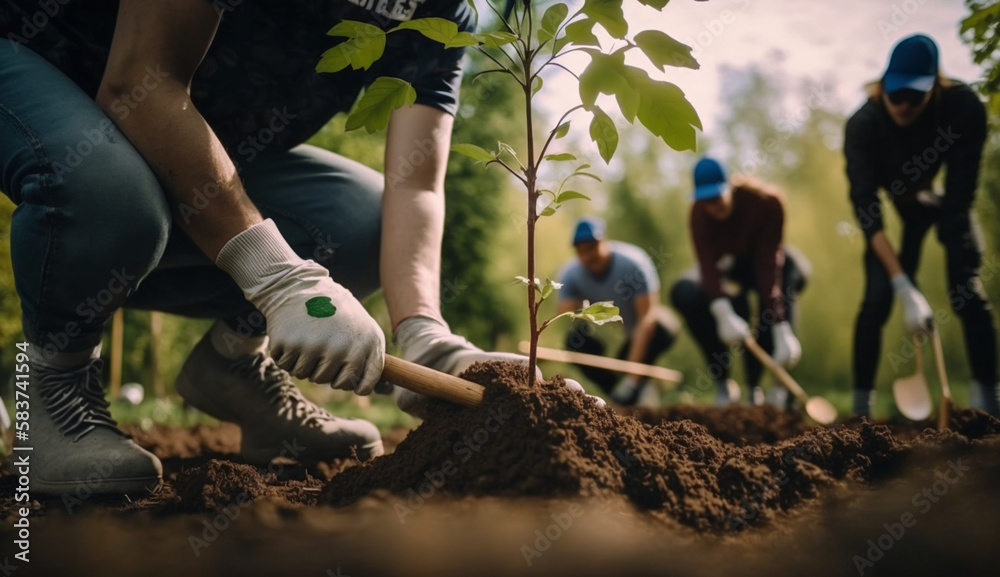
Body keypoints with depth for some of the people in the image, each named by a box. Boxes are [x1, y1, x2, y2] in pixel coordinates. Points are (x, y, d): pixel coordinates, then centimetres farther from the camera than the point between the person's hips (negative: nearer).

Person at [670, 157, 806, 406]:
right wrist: (724, 313, -52)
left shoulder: (767, 201, -30)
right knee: (684, 292, -26)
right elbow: (708, 265, -34)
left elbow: (768, 264, -35)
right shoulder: (699, 212, -23)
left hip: (763, 261, -1)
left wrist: (780, 328, -43)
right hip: (727, 265, 1)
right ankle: (721, 382, -14)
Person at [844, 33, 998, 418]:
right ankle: (861, 409, -6)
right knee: (877, 297, -13)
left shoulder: (964, 107, -31)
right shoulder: (863, 125, -32)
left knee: (967, 292, -14)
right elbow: (866, 211, -34)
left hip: (945, 201, 1)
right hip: (896, 206, 0)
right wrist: (906, 289, -41)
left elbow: (959, 196, -28)